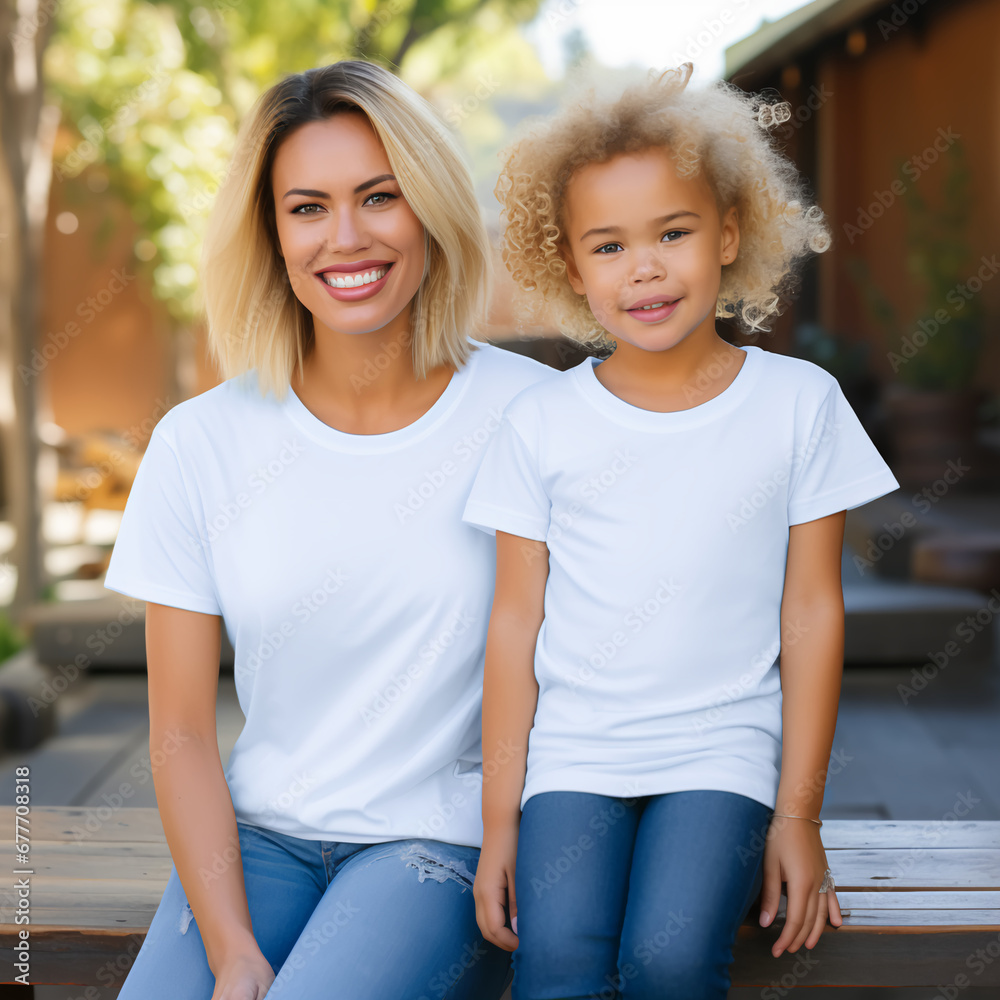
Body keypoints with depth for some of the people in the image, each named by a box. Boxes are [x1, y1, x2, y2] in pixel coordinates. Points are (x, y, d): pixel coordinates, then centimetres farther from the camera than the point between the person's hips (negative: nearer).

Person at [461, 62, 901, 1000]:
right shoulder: (541, 421, 0)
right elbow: (516, 623, 2)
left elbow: (811, 614, 2)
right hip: (572, 752, 1)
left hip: (721, 748, 0)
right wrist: (500, 820, 1)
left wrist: (799, 814, 1)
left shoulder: (799, 403, 0)